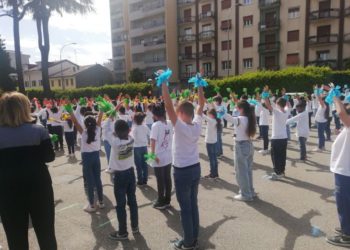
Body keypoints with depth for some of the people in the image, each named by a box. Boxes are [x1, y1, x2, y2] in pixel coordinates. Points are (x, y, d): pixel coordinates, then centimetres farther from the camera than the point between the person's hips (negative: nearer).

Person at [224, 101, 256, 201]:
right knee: (248, 170, 20)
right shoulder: (250, 118, 2)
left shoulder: (240, 119, -21)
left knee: (241, 172, 5)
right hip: (249, 145, 8)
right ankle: (250, 191, 33)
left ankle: (246, 195, 14)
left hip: (241, 146, -8)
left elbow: (227, 116, -31)